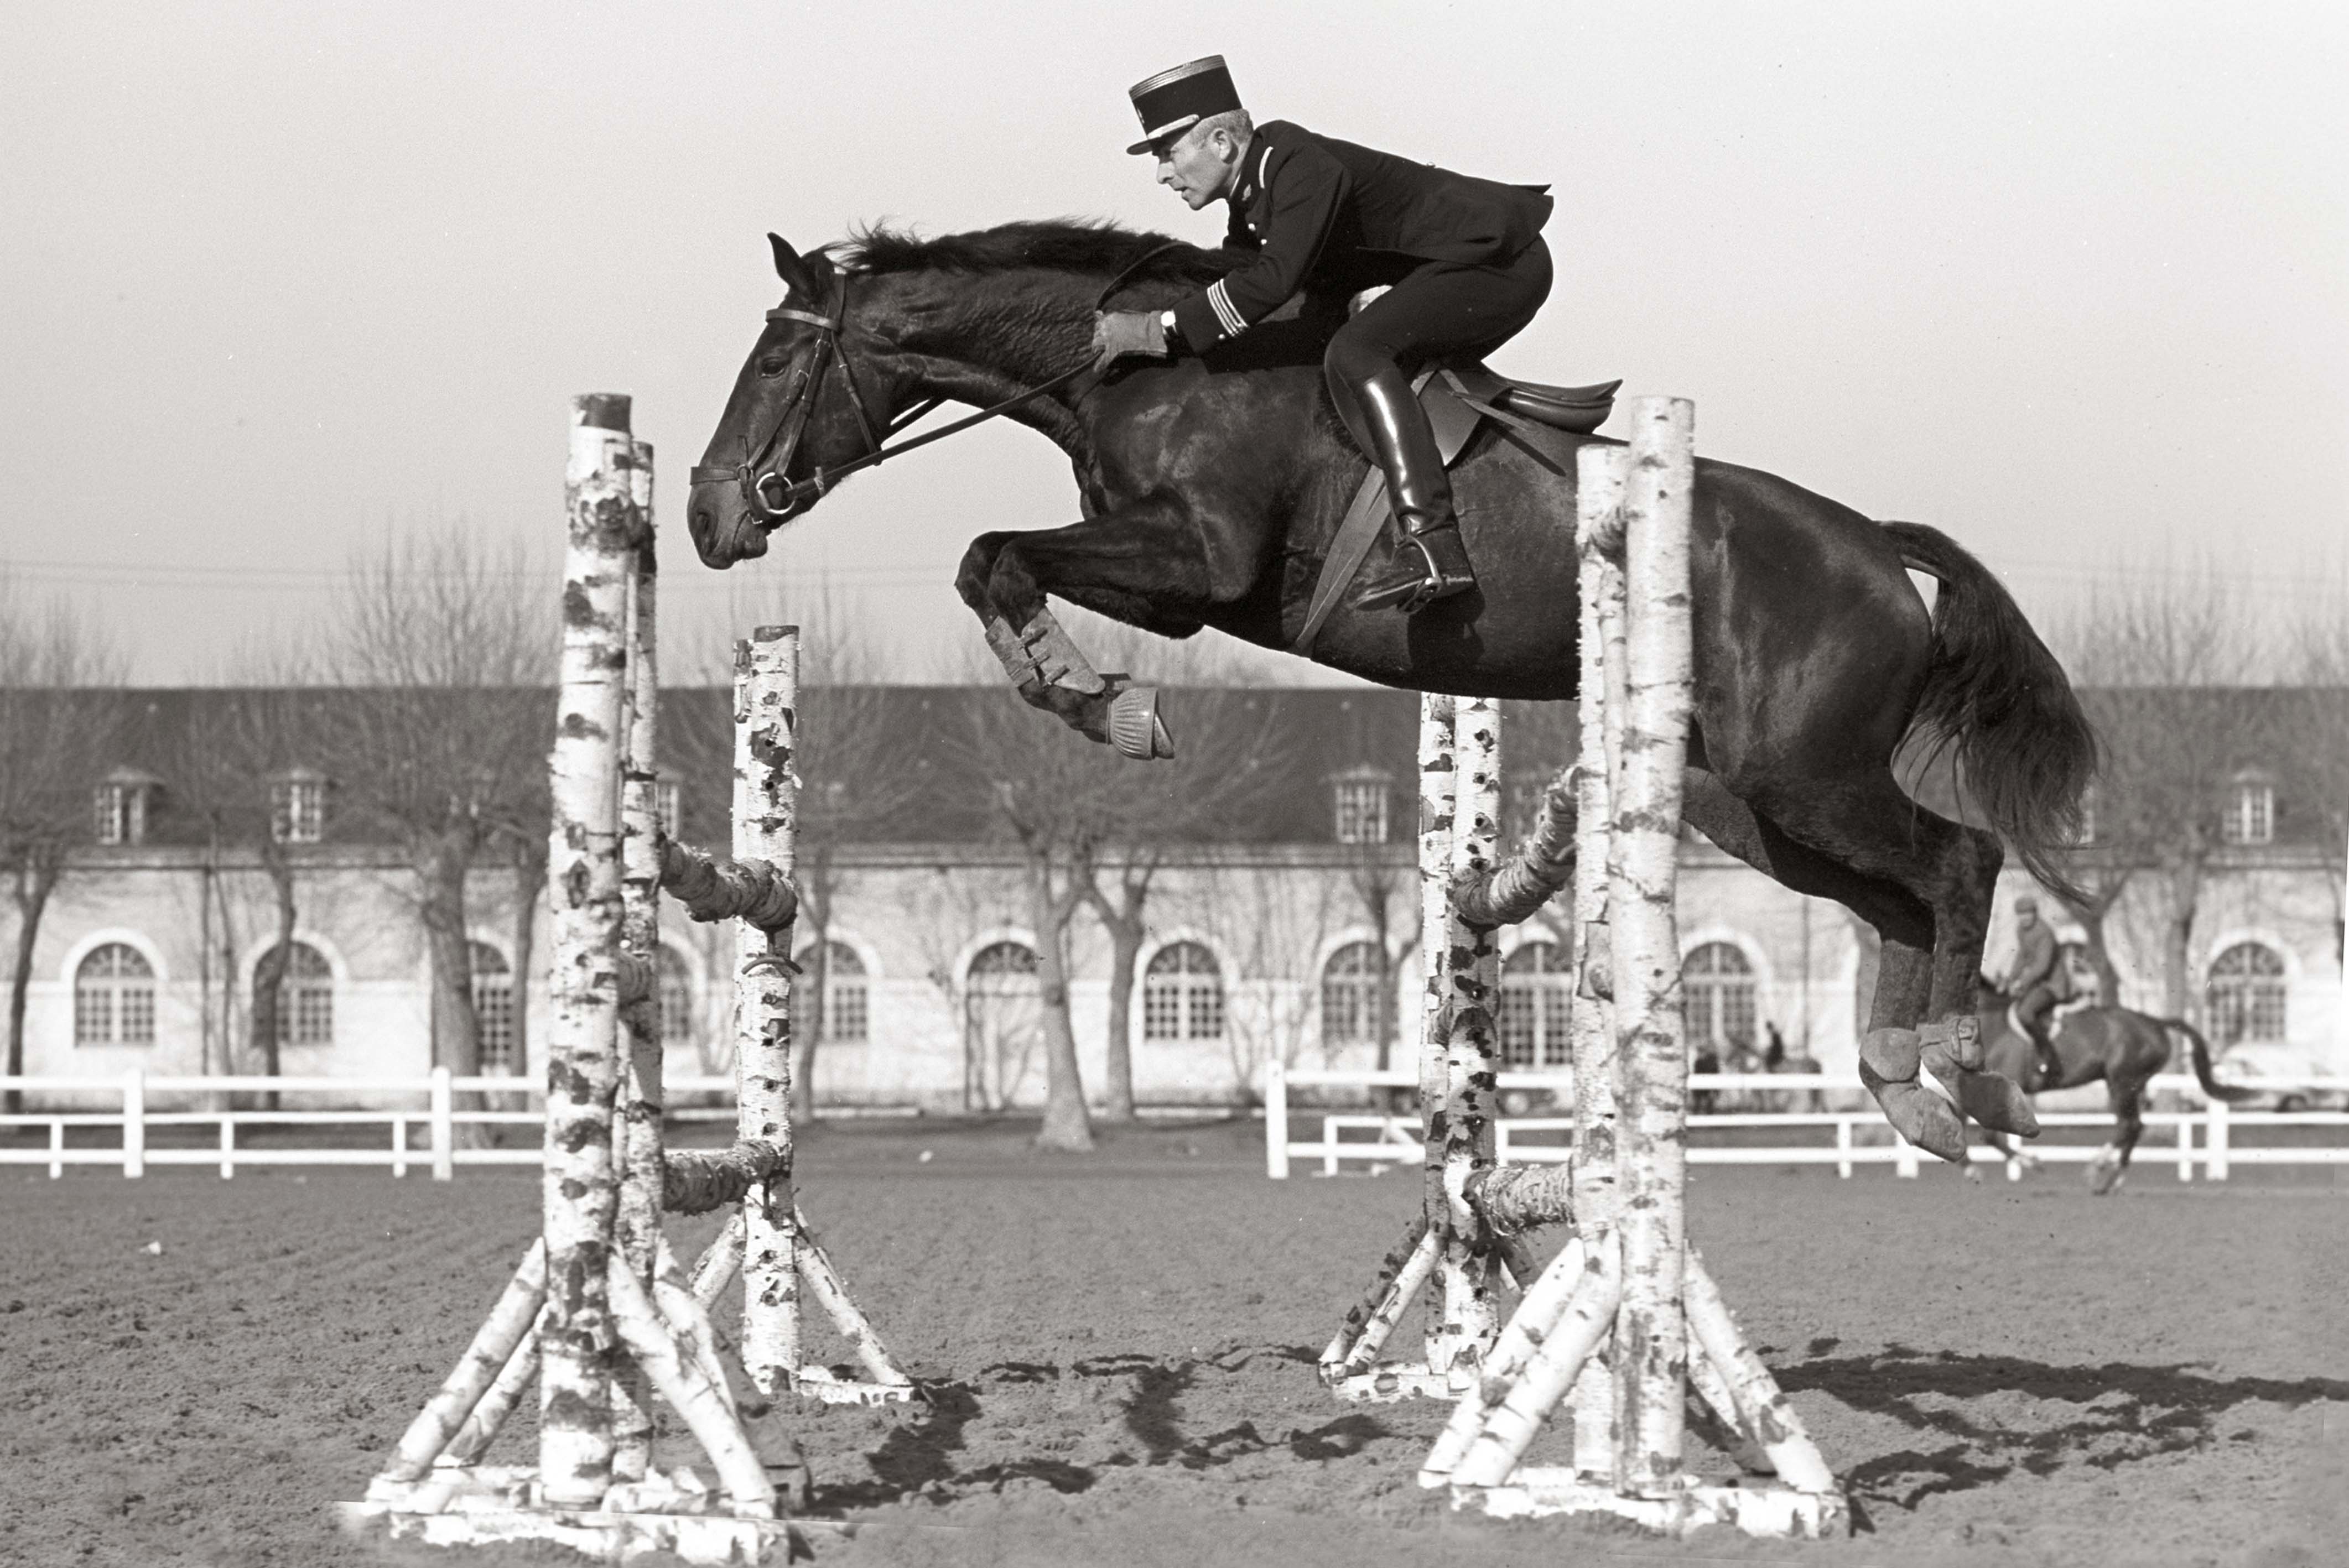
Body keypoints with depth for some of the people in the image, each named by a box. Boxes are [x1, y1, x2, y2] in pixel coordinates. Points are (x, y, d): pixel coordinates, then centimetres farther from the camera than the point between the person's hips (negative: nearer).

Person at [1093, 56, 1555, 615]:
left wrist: (1158, 331, -32)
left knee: (1357, 354, -27)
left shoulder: (1304, 169, -23)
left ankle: (1432, 546, -38)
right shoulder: (1253, 193, 8)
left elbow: (1273, 281, -33)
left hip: (1504, 259, -11)